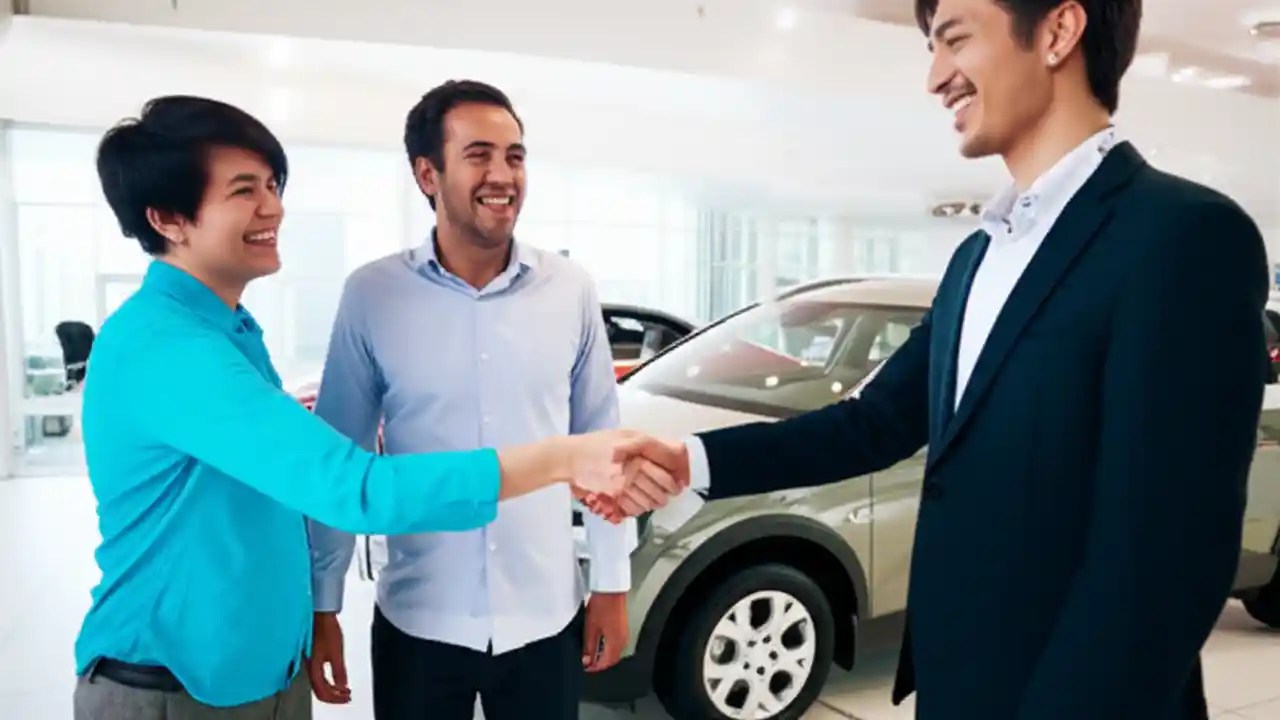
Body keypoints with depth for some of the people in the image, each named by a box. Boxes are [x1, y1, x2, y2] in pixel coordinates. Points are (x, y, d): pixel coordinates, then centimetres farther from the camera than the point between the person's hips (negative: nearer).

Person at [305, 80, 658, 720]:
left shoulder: (571, 291, -4)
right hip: (417, 623, -1)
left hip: (545, 619, 2)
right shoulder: (371, 296, -8)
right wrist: (322, 607, 0)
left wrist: (611, 583, 3)